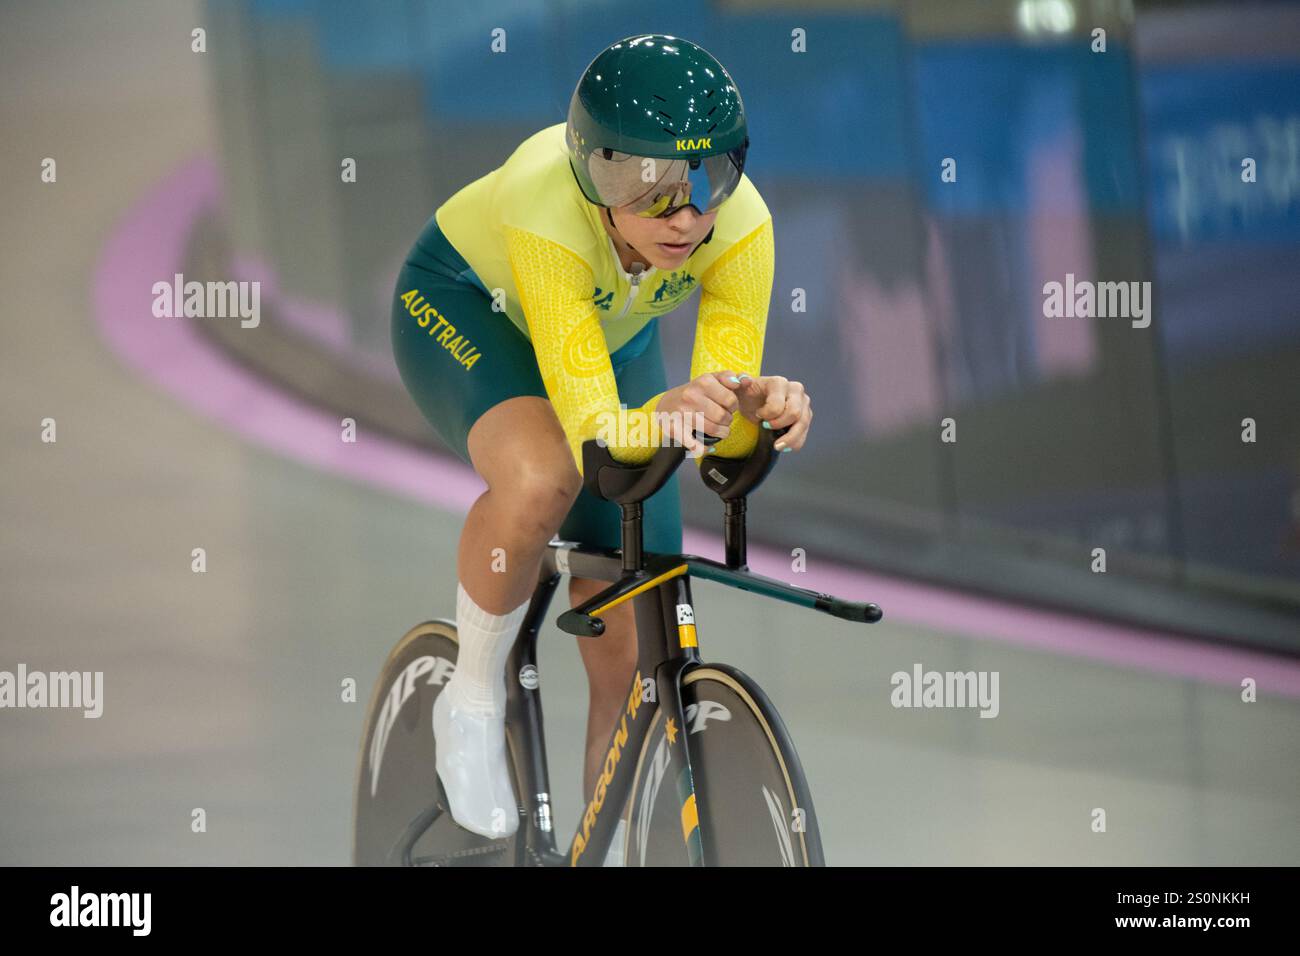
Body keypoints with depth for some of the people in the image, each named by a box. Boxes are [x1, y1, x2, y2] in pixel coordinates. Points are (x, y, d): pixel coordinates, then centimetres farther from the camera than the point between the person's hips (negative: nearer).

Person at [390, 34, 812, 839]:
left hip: (616, 336, 4)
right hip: (463, 305, -4)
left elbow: (724, 433, -30)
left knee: (634, 656, -4)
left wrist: (757, 406, -53)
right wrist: (657, 420, -65)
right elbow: (590, 424, -44)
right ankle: (473, 701, -13)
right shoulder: (549, 214, -41)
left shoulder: (741, 228, -32)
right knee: (542, 478, -37)